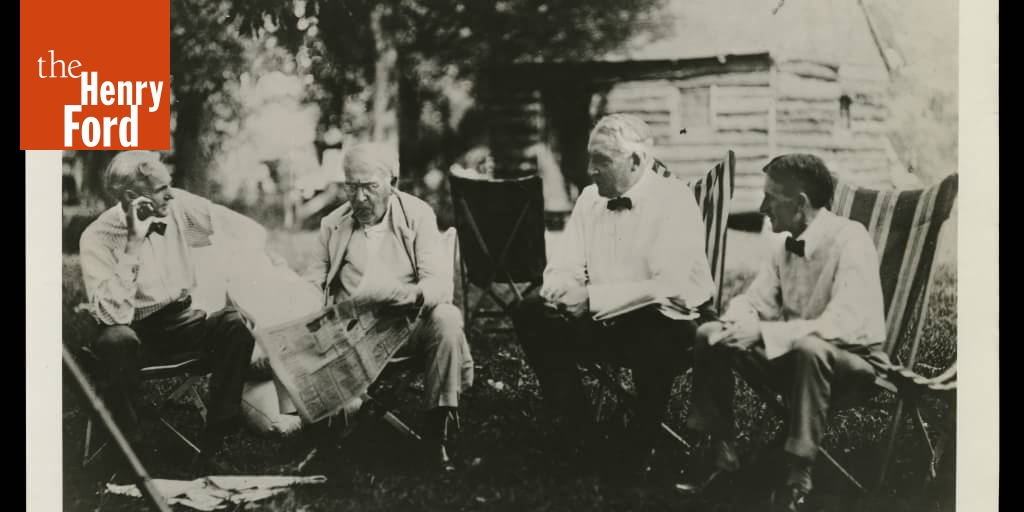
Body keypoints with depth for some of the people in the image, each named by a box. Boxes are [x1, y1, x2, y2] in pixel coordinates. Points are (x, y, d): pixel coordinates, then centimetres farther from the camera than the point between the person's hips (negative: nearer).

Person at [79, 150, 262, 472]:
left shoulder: (177, 206, -7)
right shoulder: (98, 238, -17)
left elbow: (246, 230, -2)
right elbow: (113, 316, -29)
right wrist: (133, 245, -33)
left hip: (179, 323, 4)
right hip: (134, 332, -4)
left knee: (236, 324, -25)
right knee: (116, 340, -38)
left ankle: (213, 444, -18)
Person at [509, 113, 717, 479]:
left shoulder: (674, 201, -14)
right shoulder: (590, 198, 6)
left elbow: (667, 283, -25)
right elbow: (564, 267, 4)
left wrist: (591, 297, -29)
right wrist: (560, 290, -21)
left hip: (669, 322, -6)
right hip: (606, 322, 6)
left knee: (653, 342, -39)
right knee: (530, 316, -11)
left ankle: (636, 455, -12)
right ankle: (576, 435, 0)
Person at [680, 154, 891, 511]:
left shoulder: (849, 241, -23)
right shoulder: (786, 245, 1)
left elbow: (843, 324, -34)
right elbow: (755, 300, 8)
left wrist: (763, 333, -35)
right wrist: (736, 324, -17)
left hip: (854, 359, -7)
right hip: (796, 352, 8)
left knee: (809, 349, -40)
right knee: (708, 335, -3)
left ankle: (798, 476, -29)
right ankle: (721, 450, 5)